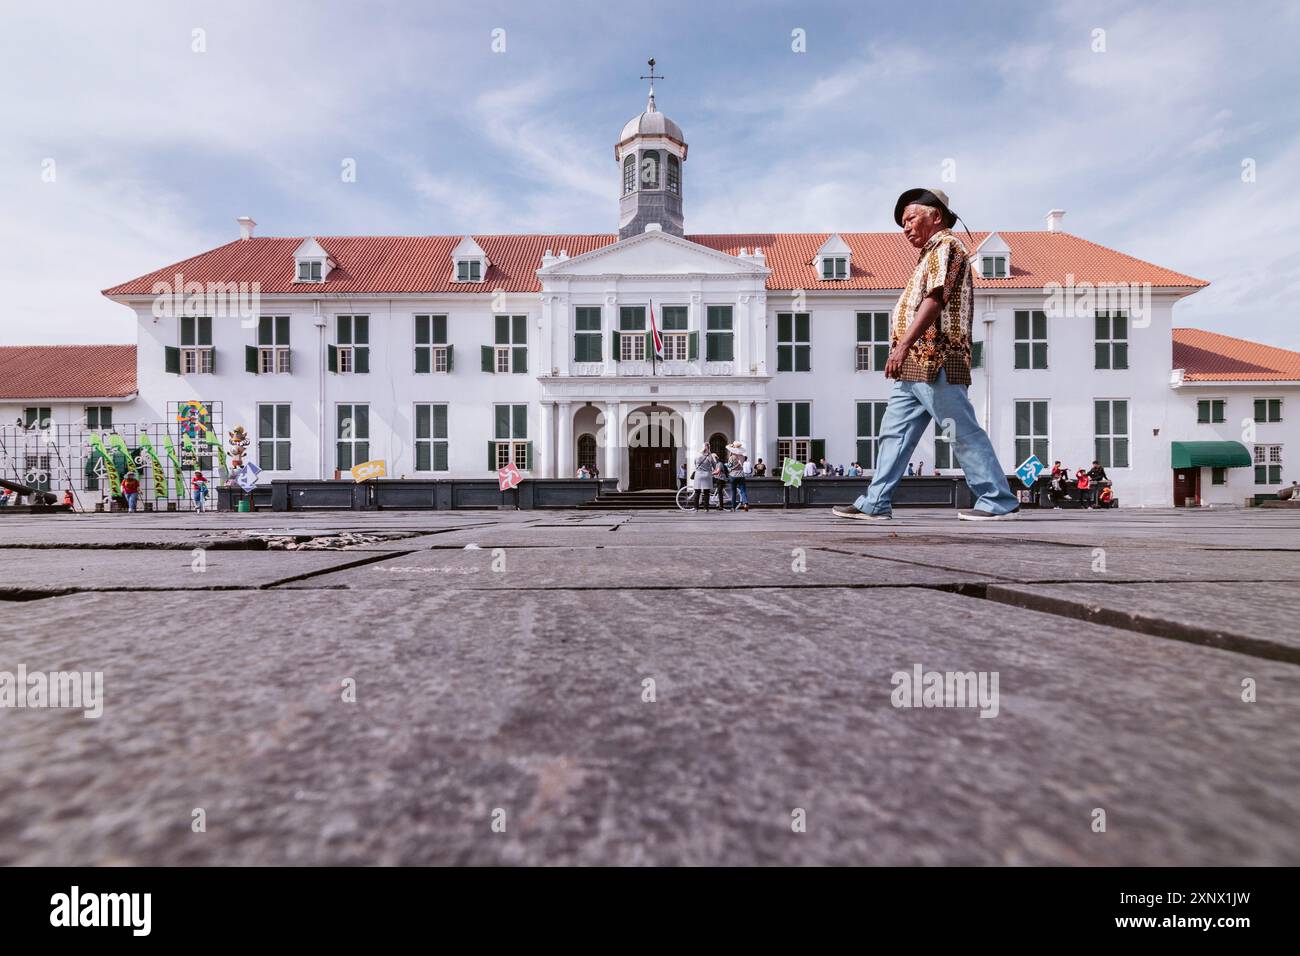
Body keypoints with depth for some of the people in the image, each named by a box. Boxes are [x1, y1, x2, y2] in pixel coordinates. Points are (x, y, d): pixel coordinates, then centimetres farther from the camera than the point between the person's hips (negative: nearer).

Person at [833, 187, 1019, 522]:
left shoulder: (945, 245, -2)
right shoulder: (931, 253, 26)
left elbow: (934, 299, -18)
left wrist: (903, 344, -27)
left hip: (934, 360, -10)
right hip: (915, 365, 10)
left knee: (965, 434, -4)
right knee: (894, 434, 5)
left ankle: (999, 501, 6)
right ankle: (875, 504, 7)